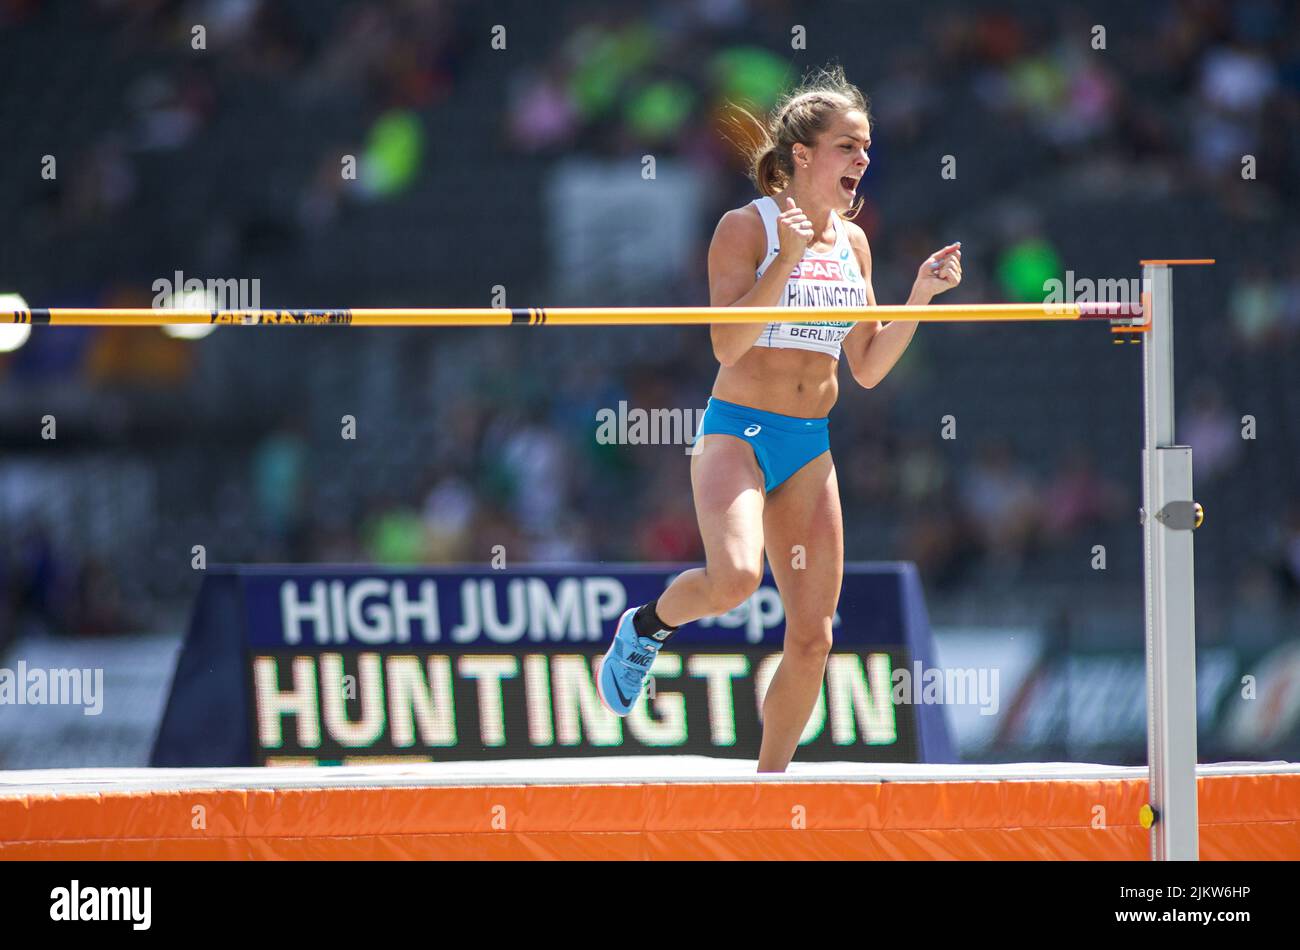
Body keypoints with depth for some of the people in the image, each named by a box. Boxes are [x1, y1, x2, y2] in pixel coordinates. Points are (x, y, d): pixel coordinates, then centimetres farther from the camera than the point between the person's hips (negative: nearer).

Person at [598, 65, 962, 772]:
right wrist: (786, 260, -23)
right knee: (735, 576, -32)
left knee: (812, 639, 1)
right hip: (738, 431, -6)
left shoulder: (852, 242, 11)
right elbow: (727, 345, -17)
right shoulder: (746, 228, -7)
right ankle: (649, 624, 0)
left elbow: (868, 369, 13)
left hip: (810, 448, 6)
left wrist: (919, 298, 1)